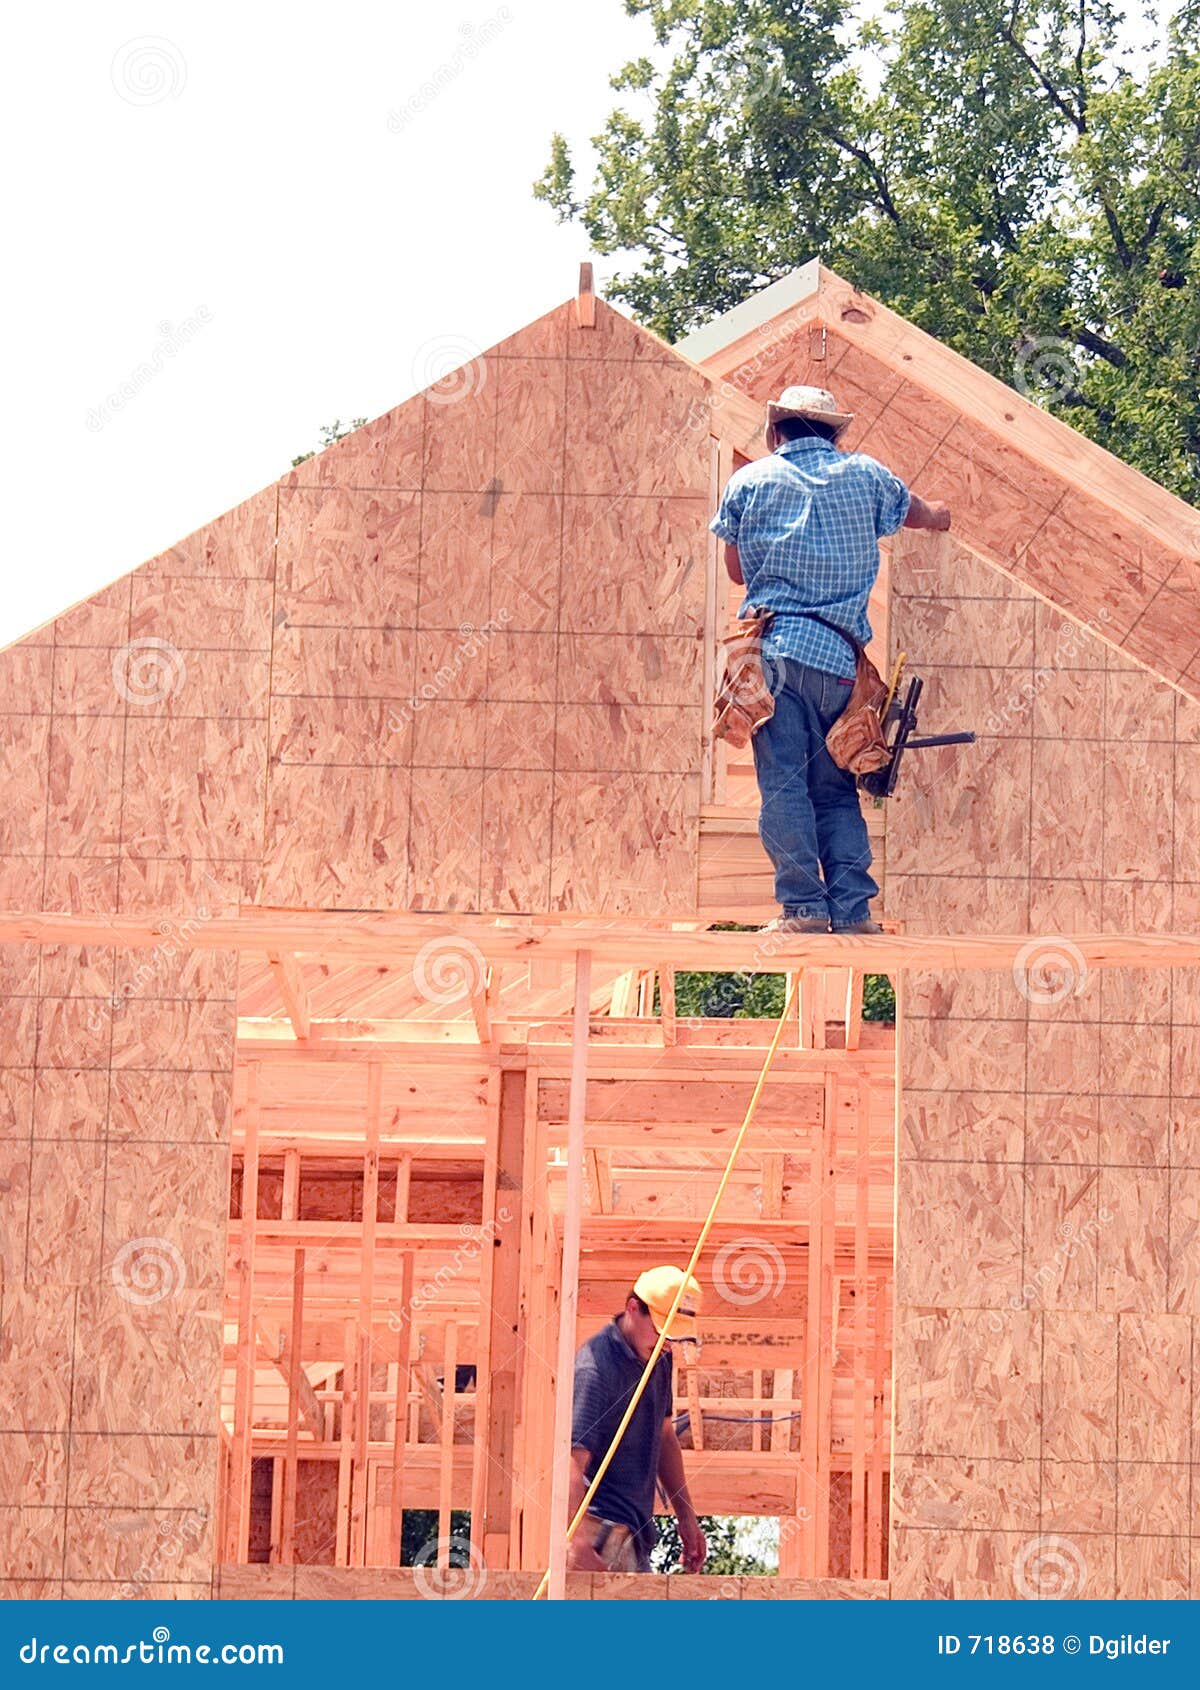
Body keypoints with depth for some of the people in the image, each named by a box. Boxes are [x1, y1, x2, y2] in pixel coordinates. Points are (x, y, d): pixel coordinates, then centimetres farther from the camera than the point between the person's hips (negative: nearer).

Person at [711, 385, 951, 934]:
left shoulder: (750, 480, 9)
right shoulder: (866, 475, 14)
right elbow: (919, 514, 34)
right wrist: (941, 515, 57)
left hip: (775, 645, -2)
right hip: (840, 656, 2)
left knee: (783, 781, -4)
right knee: (835, 786, 9)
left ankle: (803, 907, -11)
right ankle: (852, 907, 0)